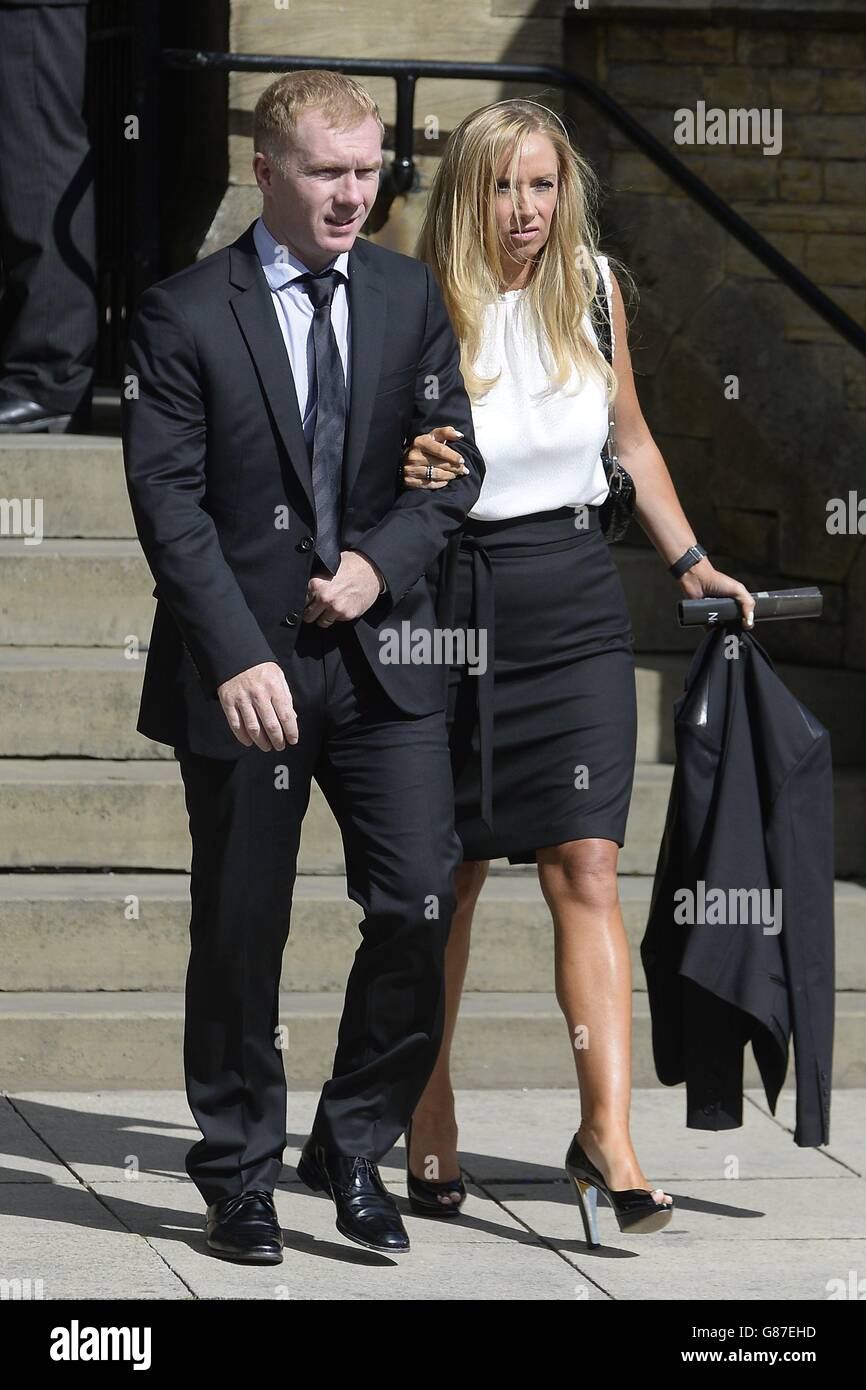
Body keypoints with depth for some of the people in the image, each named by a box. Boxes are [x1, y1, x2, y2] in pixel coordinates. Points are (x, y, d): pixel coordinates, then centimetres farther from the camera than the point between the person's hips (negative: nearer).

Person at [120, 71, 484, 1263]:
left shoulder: (410, 297, 8)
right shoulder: (184, 314, -4)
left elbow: (454, 463, 10)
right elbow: (167, 501, -9)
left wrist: (384, 561, -9)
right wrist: (238, 656, -17)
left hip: (382, 653, 3)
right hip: (247, 667, -3)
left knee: (420, 903, -5)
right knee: (240, 931, 5)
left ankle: (354, 1149, 14)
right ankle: (240, 1176, 20)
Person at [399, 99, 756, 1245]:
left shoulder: (591, 287, 5)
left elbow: (631, 440, 18)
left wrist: (691, 564, 13)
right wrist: (407, 472, -22)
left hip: (573, 600, 2)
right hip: (450, 600, -2)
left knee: (585, 868, -8)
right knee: (448, 875, 6)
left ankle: (608, 1136, -12)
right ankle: (430, 1126, 21)